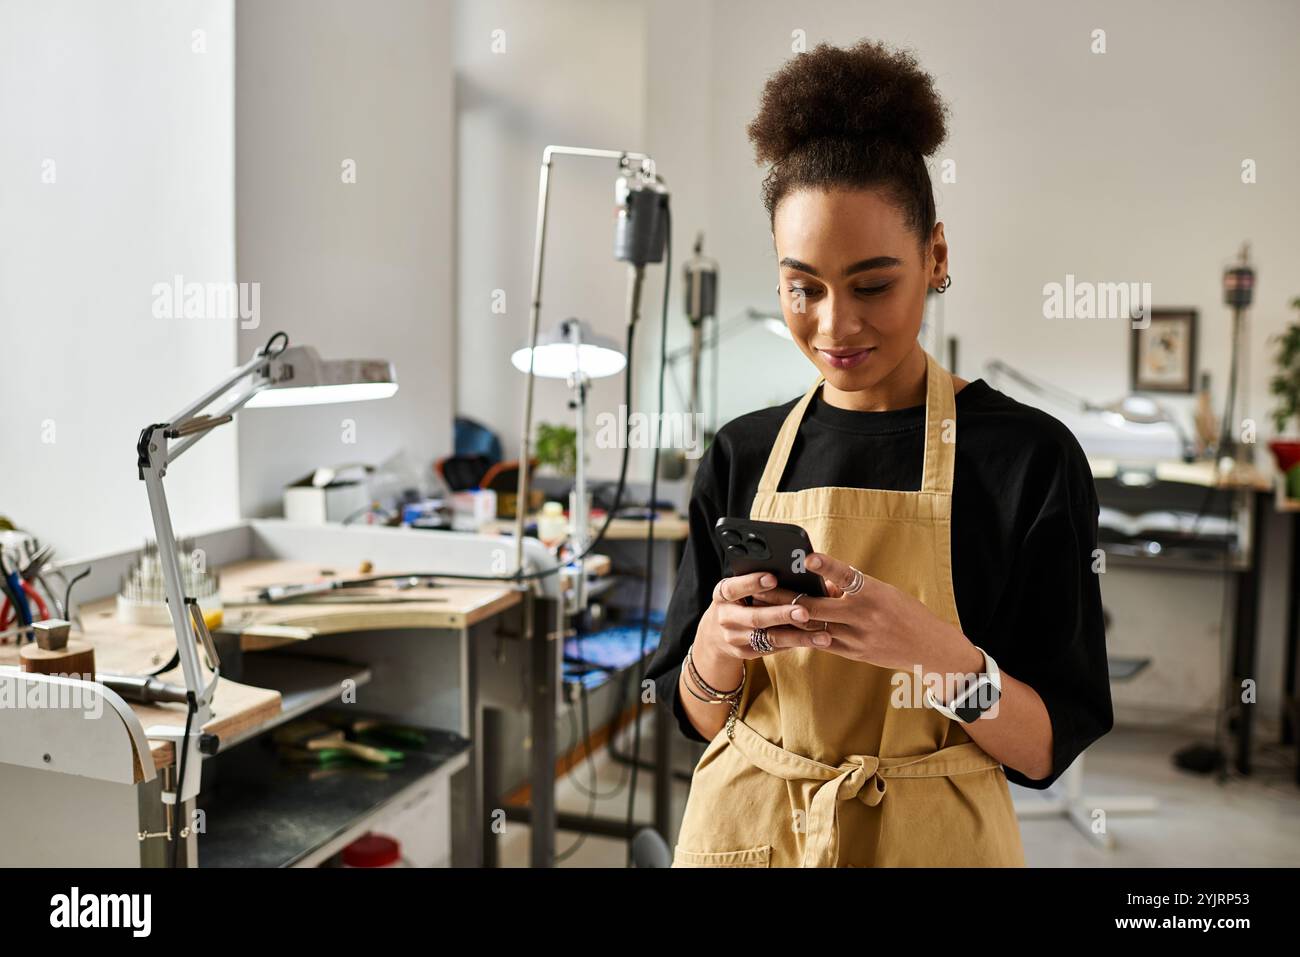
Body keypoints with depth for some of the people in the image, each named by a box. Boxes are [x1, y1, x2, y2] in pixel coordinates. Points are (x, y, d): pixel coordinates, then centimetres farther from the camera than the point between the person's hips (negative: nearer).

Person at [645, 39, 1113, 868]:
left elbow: (1048, 751, -10)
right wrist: (716, 642, -18)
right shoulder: (741, 456, -2)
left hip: (930, 837, -2)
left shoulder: (1029, 456, -11)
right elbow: (697, 716, 3)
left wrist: (935, 651, -28)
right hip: (745, 830, 3)